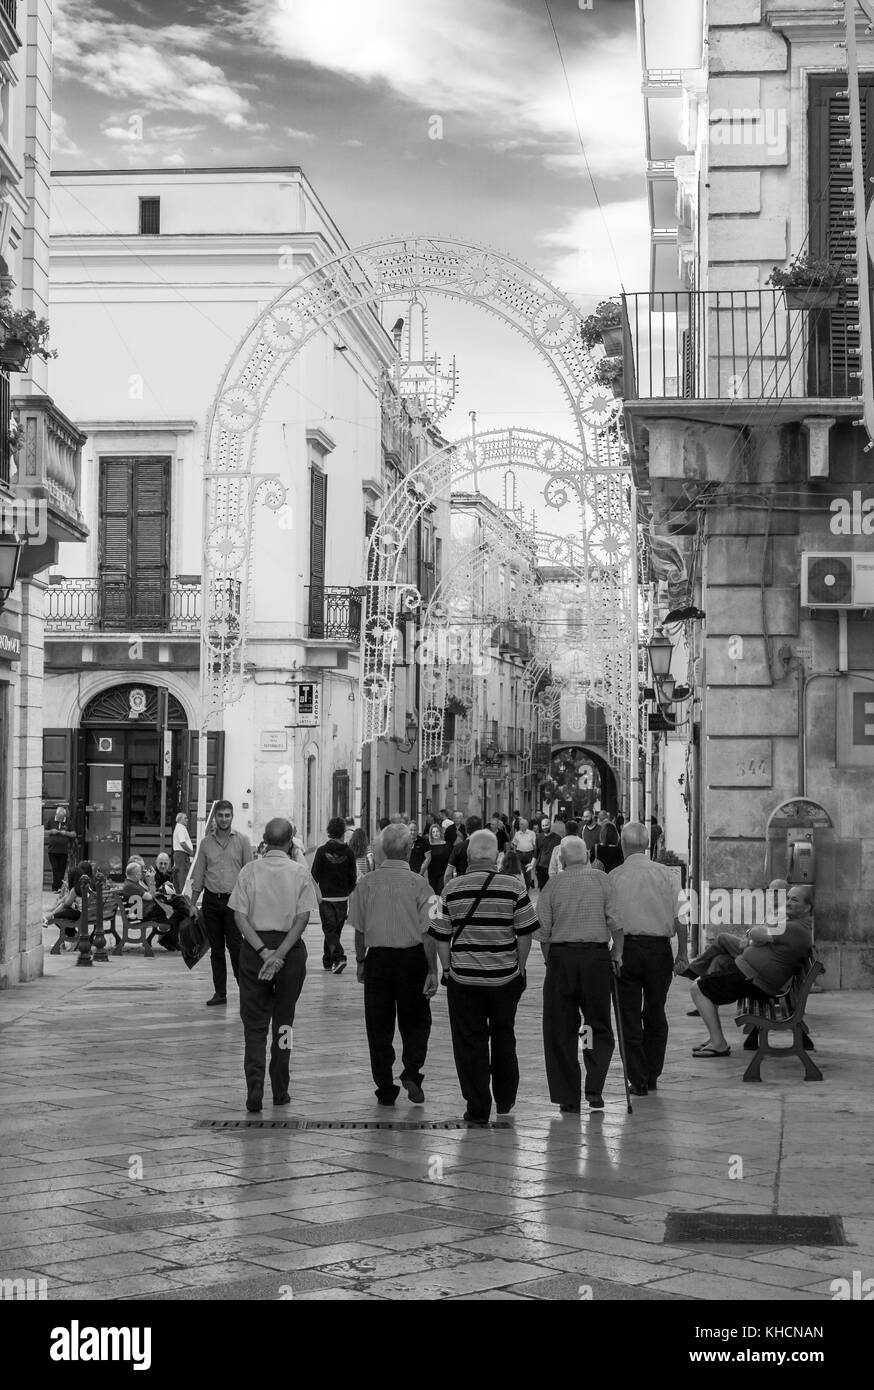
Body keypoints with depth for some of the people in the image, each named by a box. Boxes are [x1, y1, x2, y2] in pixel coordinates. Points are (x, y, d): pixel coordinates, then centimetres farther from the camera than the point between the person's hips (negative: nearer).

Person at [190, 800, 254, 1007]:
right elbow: (199, 875, 11)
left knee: (235, 945, -10)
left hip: (234, 899, -3)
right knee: (216, 948, 6)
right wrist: (192, 905, 9)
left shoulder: (242, 840, 0)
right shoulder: (206, 843, 7)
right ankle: (219, 992, 12)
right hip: (211, 899, 3)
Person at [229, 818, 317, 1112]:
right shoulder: (300, 873, -3)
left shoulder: (249, 870, -2)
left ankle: (254, 1089, -8)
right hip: (290, 947, 0)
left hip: (254, 948, 0)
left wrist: (263, 951, -12)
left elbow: (239, 916, -8)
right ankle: (280, 1090, 17)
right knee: (284, 1020, 12)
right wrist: (279, 954, -13)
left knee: (254, 1022, 6)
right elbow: (303, 918, -10)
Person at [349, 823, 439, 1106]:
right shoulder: (418, 884, -8)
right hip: (412, 957, -1)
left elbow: (359, 929, 4)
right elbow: (427, 932, -8)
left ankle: (385, 1089, 13)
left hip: (377, 958, 2)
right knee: (415, 1021, 15)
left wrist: (360, 961, 17)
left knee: (379, 1026, 10)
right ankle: (411, 1073, -4)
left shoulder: (367, 883, -2)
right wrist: (432, 970, -5)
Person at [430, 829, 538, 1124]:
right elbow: (525, 934, -2)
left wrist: (448, 969, 12)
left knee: (470, 1043, 6)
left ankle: (478, 1110, 5)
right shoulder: (513, 888, -6)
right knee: (503, 1038, 20)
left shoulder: (452, 890, -4)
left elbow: (442, 938, 0)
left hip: (464, 978, -1)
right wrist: (519, 967, 11)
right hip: (505, 977, 1)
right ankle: (505, 1100, 32)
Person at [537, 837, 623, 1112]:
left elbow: (543, 931, 2)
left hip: (561, 957, 0)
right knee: (599, 1027, 10)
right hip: (596, 956, 0)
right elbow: (616, 923, -4)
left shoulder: (553, 885, 2)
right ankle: (594, 1088, -3)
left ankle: (568, 1097, 8)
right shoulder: (602, 881, 1)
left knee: (561, 1030, 7)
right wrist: (617, 954, 5)